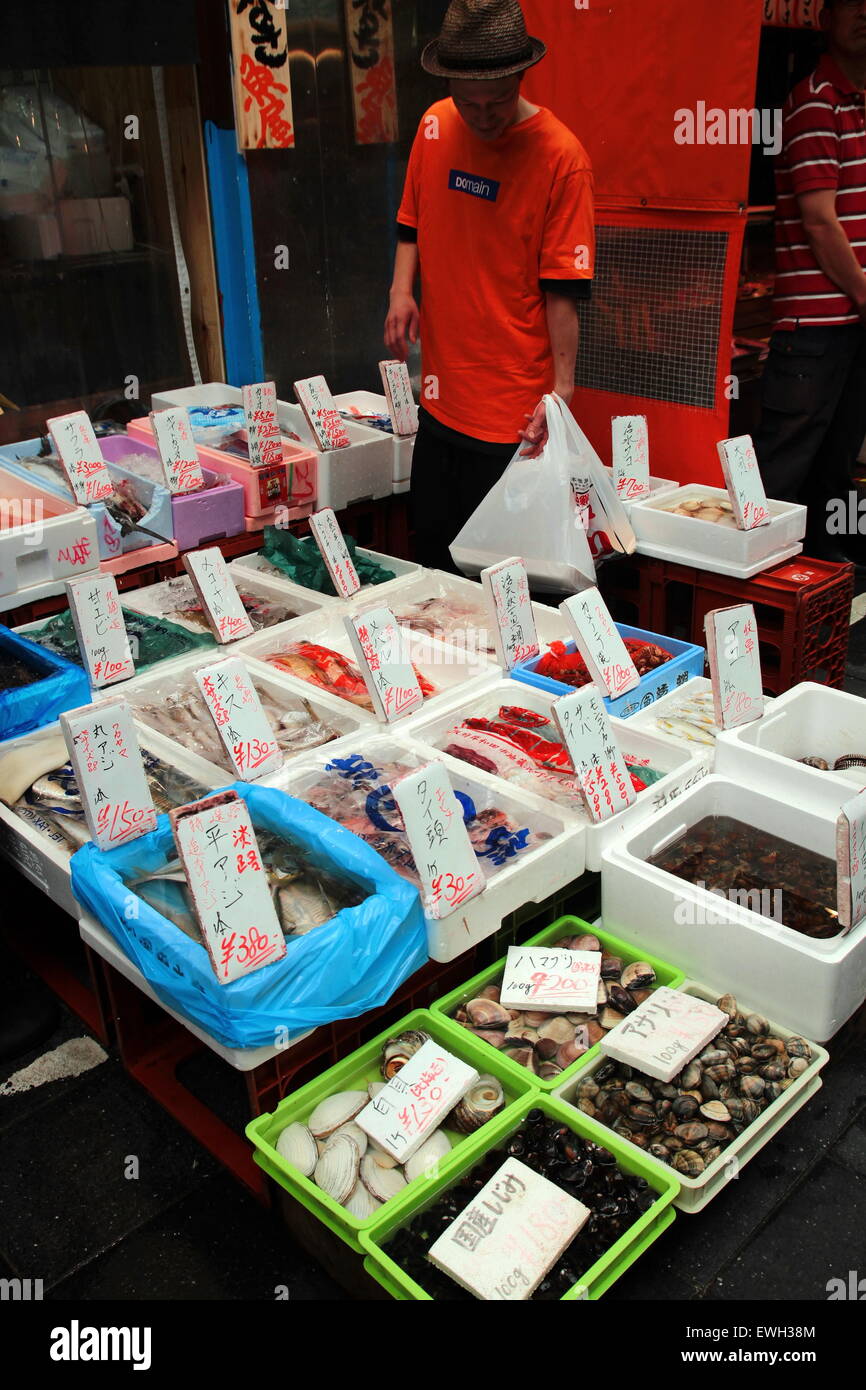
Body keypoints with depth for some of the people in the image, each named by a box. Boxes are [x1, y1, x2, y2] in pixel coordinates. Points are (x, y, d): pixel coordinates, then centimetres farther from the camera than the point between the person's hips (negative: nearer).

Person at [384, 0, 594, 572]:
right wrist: (401, 289, 0)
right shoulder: (435, 125, 5)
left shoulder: (560, 156, -11)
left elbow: (562, 289, -11)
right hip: (442, 397, 6)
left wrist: (561, 385, -18)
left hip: (513, 415, -5)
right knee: (431, 553, 16)